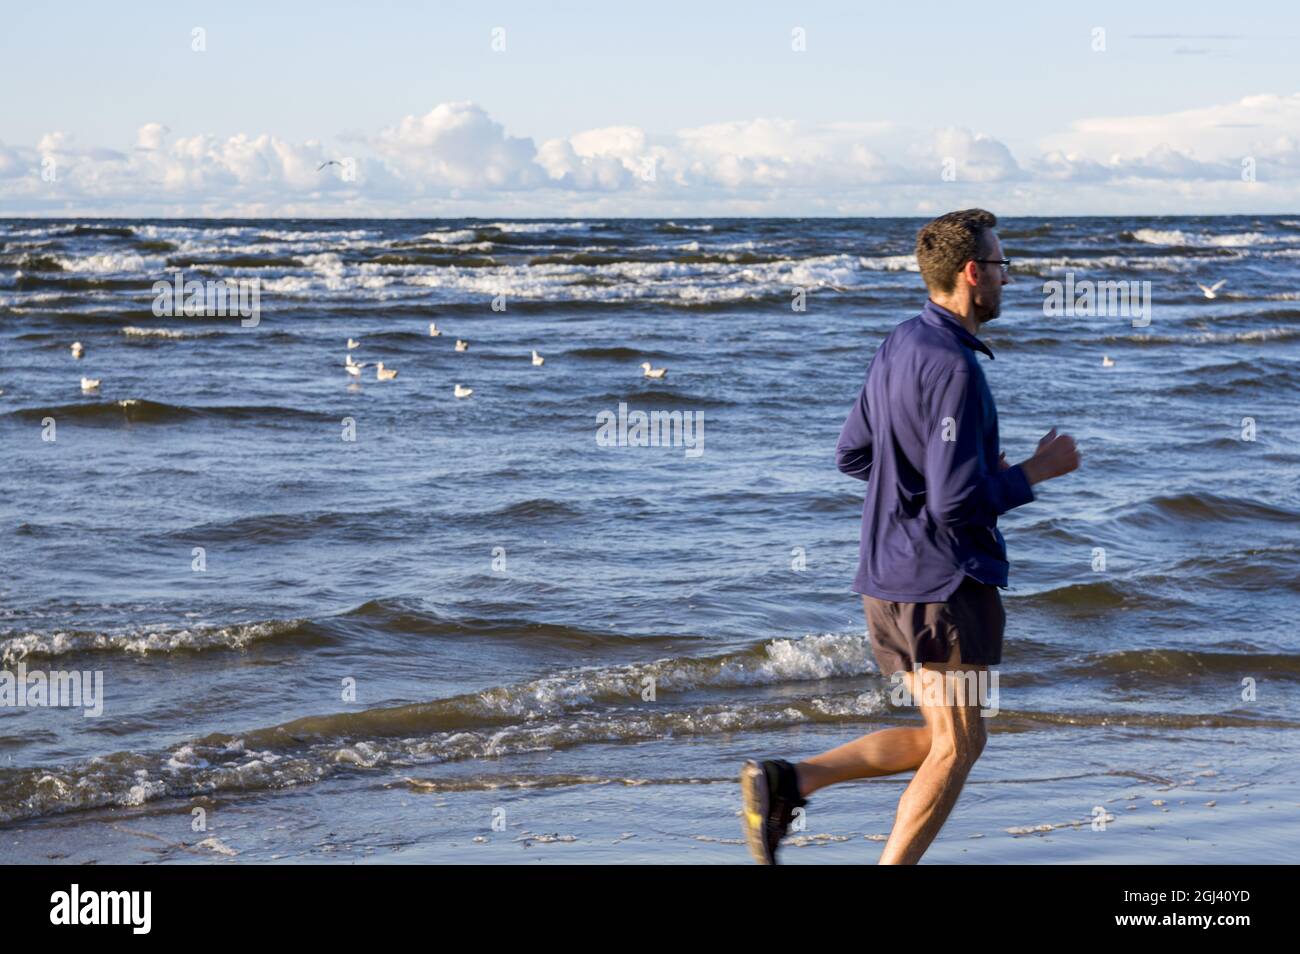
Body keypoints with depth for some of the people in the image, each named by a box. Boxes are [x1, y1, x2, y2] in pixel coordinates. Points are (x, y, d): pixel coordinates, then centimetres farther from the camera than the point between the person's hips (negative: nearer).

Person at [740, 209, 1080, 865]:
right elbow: (956, 503, -22)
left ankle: (786, 784, 3)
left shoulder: (898, 347, 10)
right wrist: (1037, 470, -9)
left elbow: (852, 455, 19)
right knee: (955, 747, 2)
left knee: (933, 741, 15)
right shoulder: (953, 367, -19)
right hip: (943, 581, -9)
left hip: (887, 577, 9)